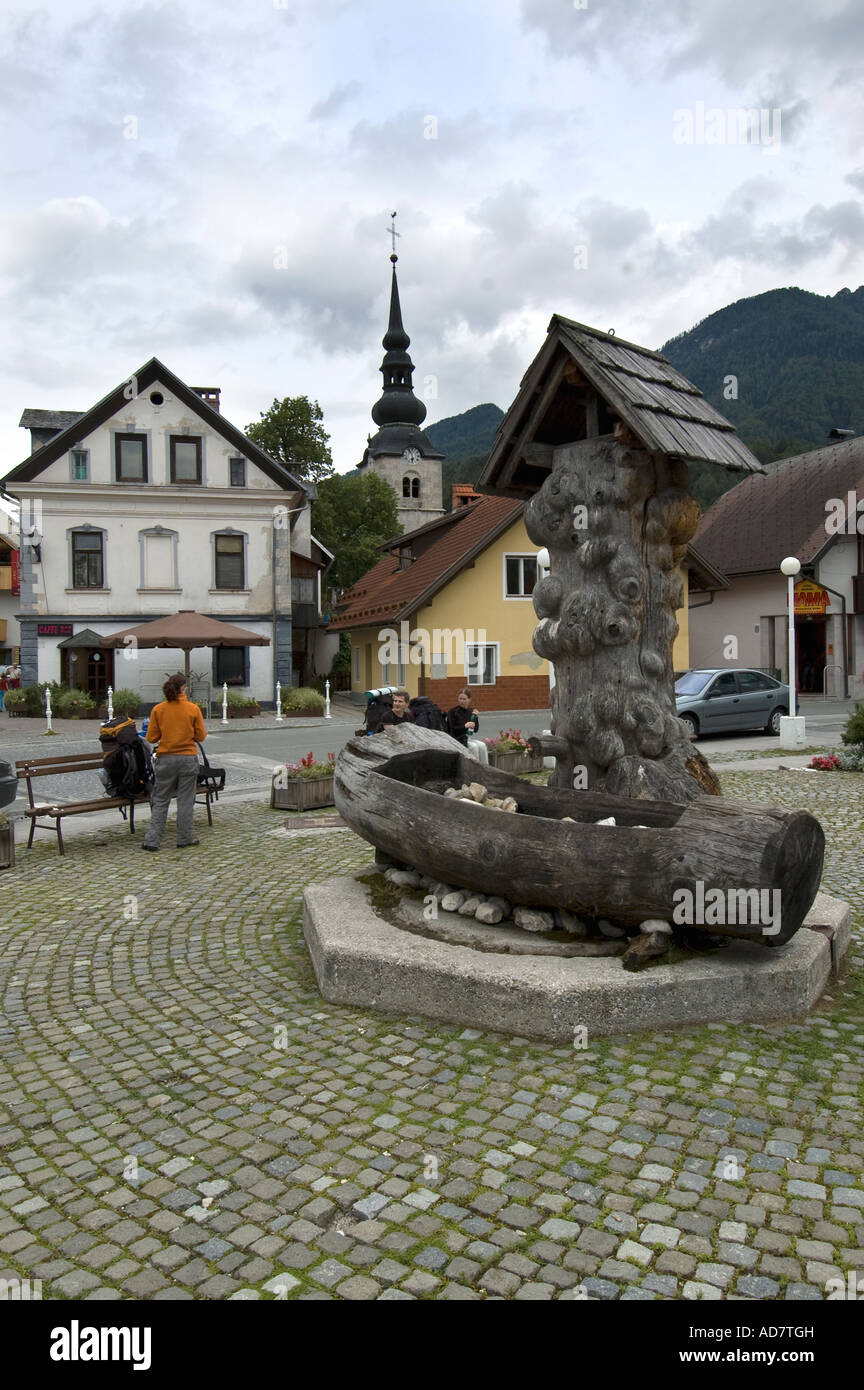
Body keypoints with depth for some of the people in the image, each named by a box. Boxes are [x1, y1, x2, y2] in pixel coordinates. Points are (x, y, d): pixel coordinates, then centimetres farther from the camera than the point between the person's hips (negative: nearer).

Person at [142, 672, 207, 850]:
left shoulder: (158, 710, -4)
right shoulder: (193, 709, -6)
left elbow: (151, 738, -1)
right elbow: (201, 737, -1)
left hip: (165, 759, 1)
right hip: (188, 759, -1)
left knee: (160, 801, 9)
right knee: (186, 800, 8)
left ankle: (152, 840, 6)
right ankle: (185, 838, 14)